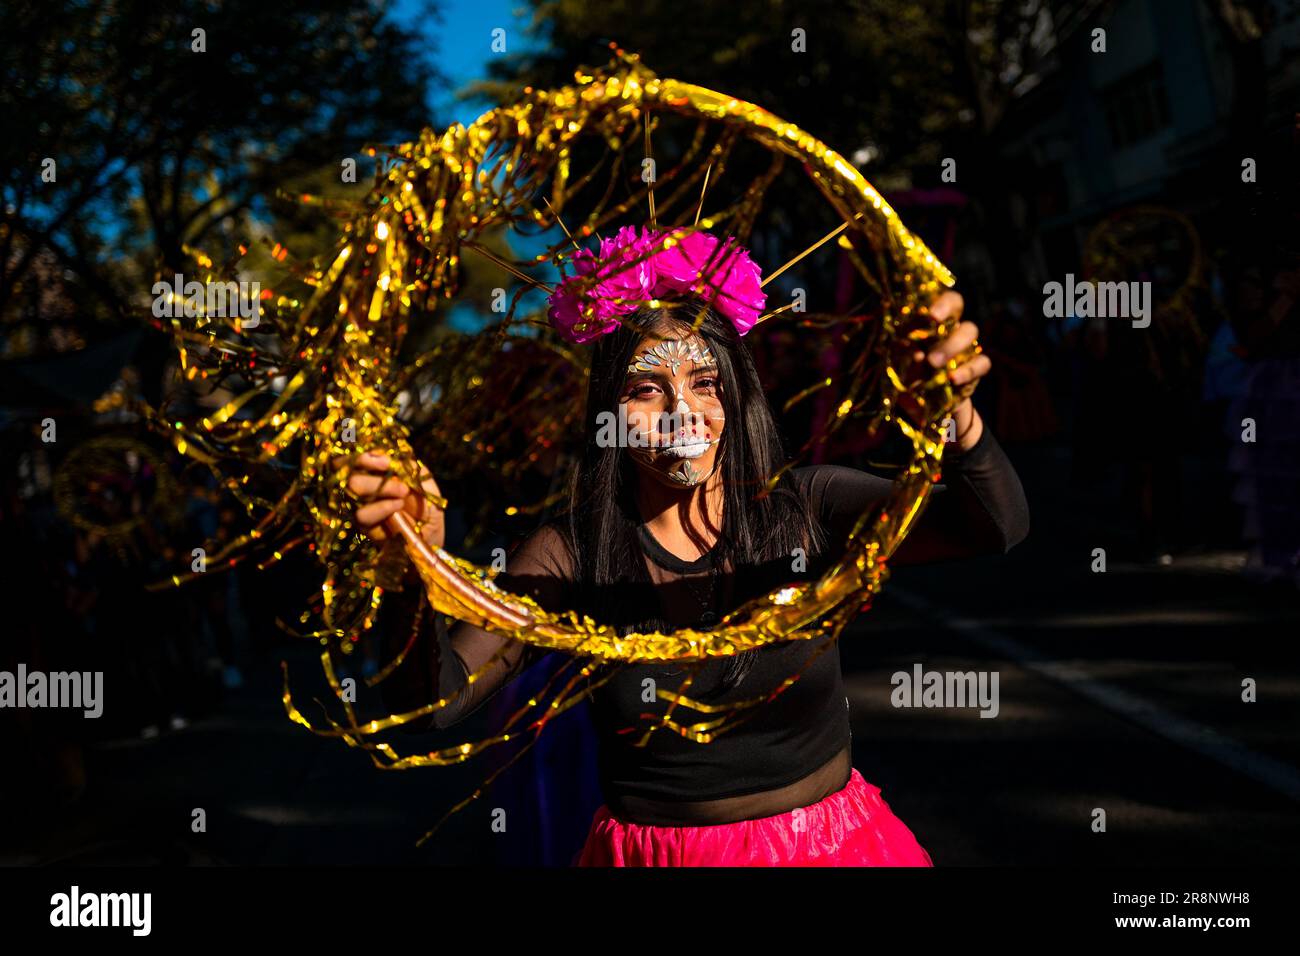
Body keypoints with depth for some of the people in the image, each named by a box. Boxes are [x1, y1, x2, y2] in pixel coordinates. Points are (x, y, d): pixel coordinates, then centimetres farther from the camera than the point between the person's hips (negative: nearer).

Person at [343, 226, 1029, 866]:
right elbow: (437, 698, -21)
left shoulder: (806, 511, -10)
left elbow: (998, 526, -22)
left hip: (830, 843, 1)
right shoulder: (572, 557, -10)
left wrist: (957, 422, -44)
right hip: (649, 852, 0)